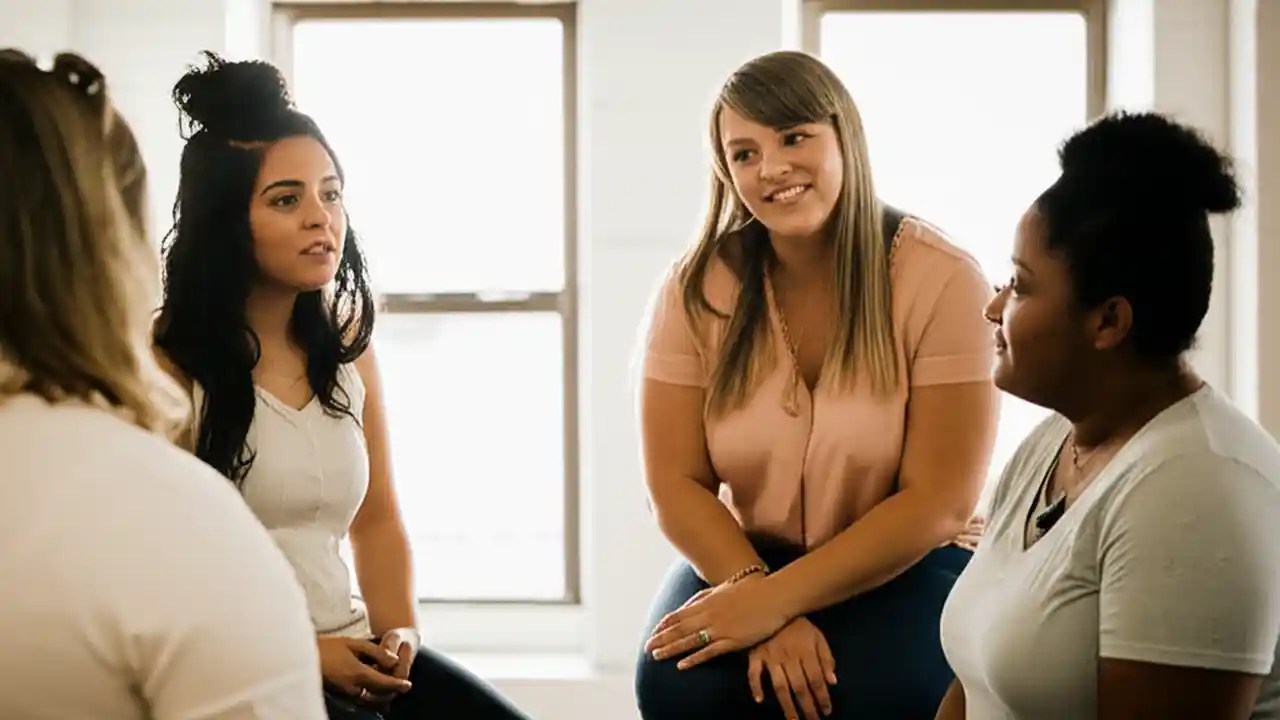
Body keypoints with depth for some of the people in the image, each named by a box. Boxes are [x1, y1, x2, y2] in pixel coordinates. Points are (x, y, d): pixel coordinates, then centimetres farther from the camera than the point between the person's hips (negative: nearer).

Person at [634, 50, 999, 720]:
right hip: (744, 557, 2)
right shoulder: (698, 289, -5)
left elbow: (938, 502, -16)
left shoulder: (942, 280, -14)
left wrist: (775, 598, -24)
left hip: (908, 566, -2)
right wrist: (761, 601, -25)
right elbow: (677, 484, -7)